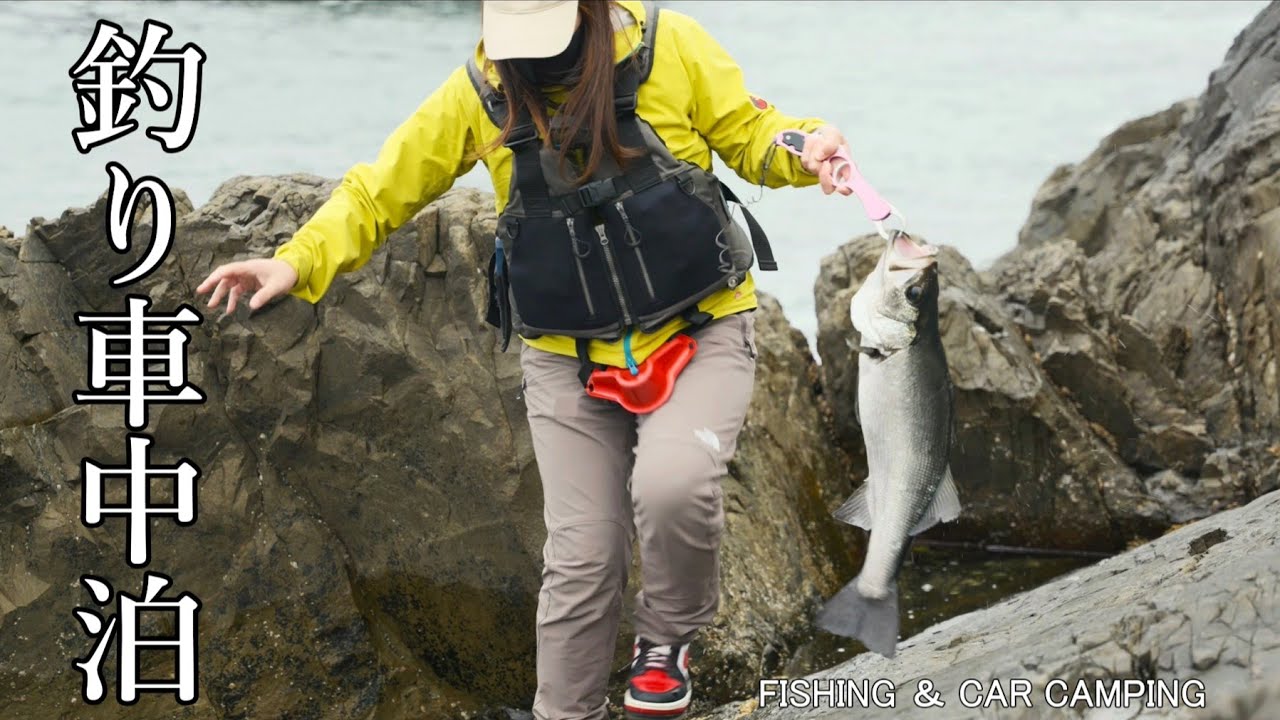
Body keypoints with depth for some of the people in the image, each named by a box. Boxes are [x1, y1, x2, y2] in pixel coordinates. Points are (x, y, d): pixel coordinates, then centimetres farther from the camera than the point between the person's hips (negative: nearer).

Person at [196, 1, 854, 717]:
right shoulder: (478, 92, -5)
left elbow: (749, 134, 1)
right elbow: (379, 191, 3)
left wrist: (802, 148, -21)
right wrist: (298, 261, -11)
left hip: (697, 334, -2)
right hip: (569, 358, 2)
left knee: (671, 483, -28)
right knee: (581, 559, 0)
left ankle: (669, 636, 2)